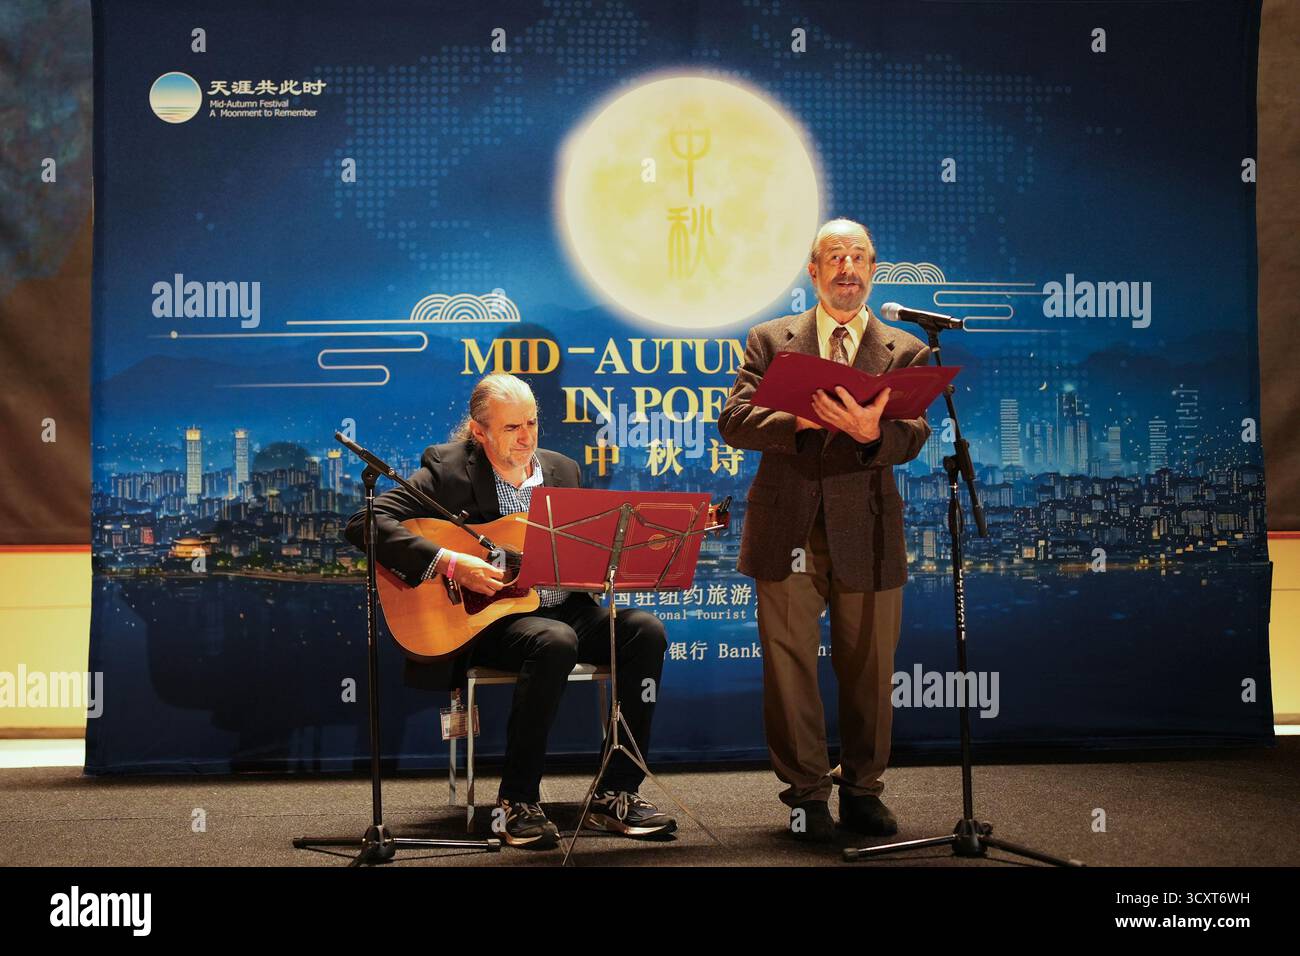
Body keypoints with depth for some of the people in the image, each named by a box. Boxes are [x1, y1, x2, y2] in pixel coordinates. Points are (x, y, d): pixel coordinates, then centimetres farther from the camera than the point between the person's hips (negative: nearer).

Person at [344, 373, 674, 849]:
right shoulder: (448, 469, -4)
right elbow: (365, 523, -14)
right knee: (555, 642, -36)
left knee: (645, 631, -20)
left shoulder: (563, 470, 13)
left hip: (565, 609, 6)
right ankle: (517, 802, -21)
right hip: (483, 616, -5)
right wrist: (449, 563, -24)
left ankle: (615, 794, -14)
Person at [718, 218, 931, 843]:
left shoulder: (907, 352, 8)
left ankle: (861, 788, 24)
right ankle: (805, 792, 18)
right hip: (788, 532, 0)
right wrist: (801, 419, -21)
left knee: (867, 670, 7)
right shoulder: (771, 341, 8)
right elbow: (734, 421, -3)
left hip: (867, 533, 0)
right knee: (789, 667, 4)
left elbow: (912, 438, -6)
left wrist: (871, 432, -29)